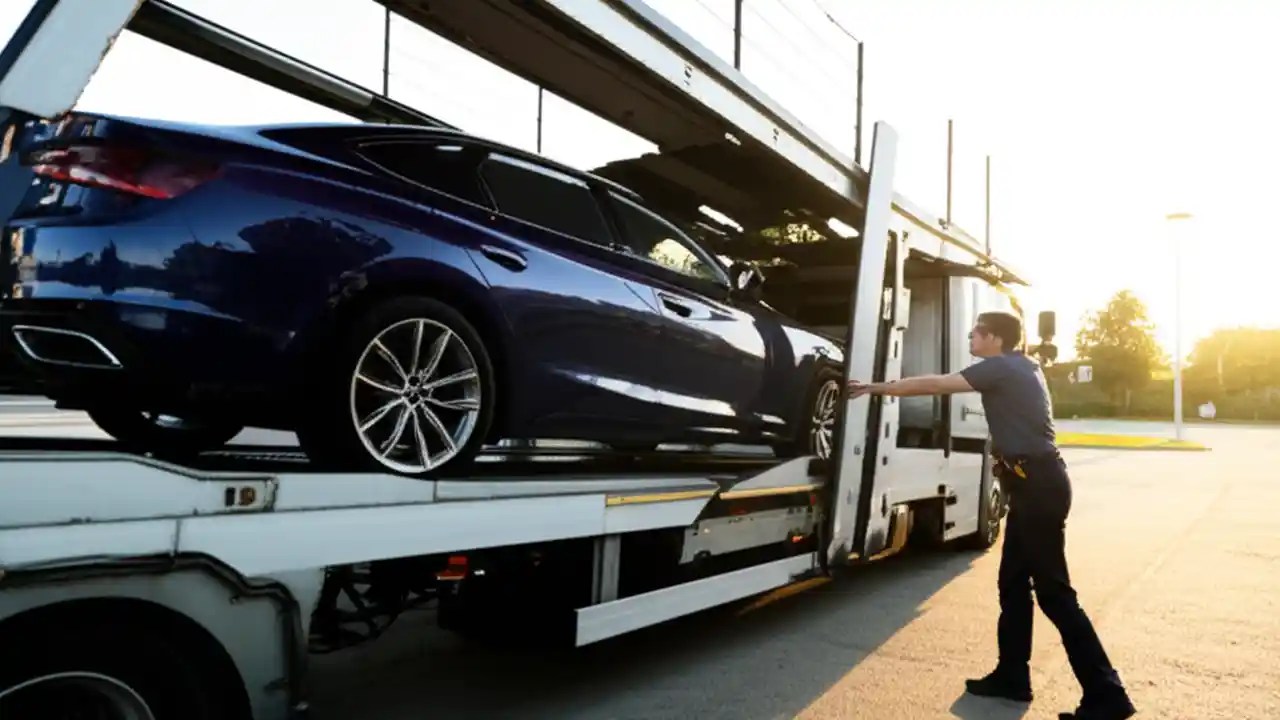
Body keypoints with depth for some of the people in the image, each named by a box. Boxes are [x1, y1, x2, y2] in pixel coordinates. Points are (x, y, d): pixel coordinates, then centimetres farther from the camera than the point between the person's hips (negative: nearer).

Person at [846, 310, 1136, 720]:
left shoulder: (1001, 368, -11)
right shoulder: (1020, 367, 16)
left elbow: (933, 385, -13)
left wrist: (874, 388, -6)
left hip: (1039, 485, -10)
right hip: (1035, 483, 10)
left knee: (1053, 591, -6)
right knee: (1013, 582, 13)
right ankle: (1012, 676, 21)